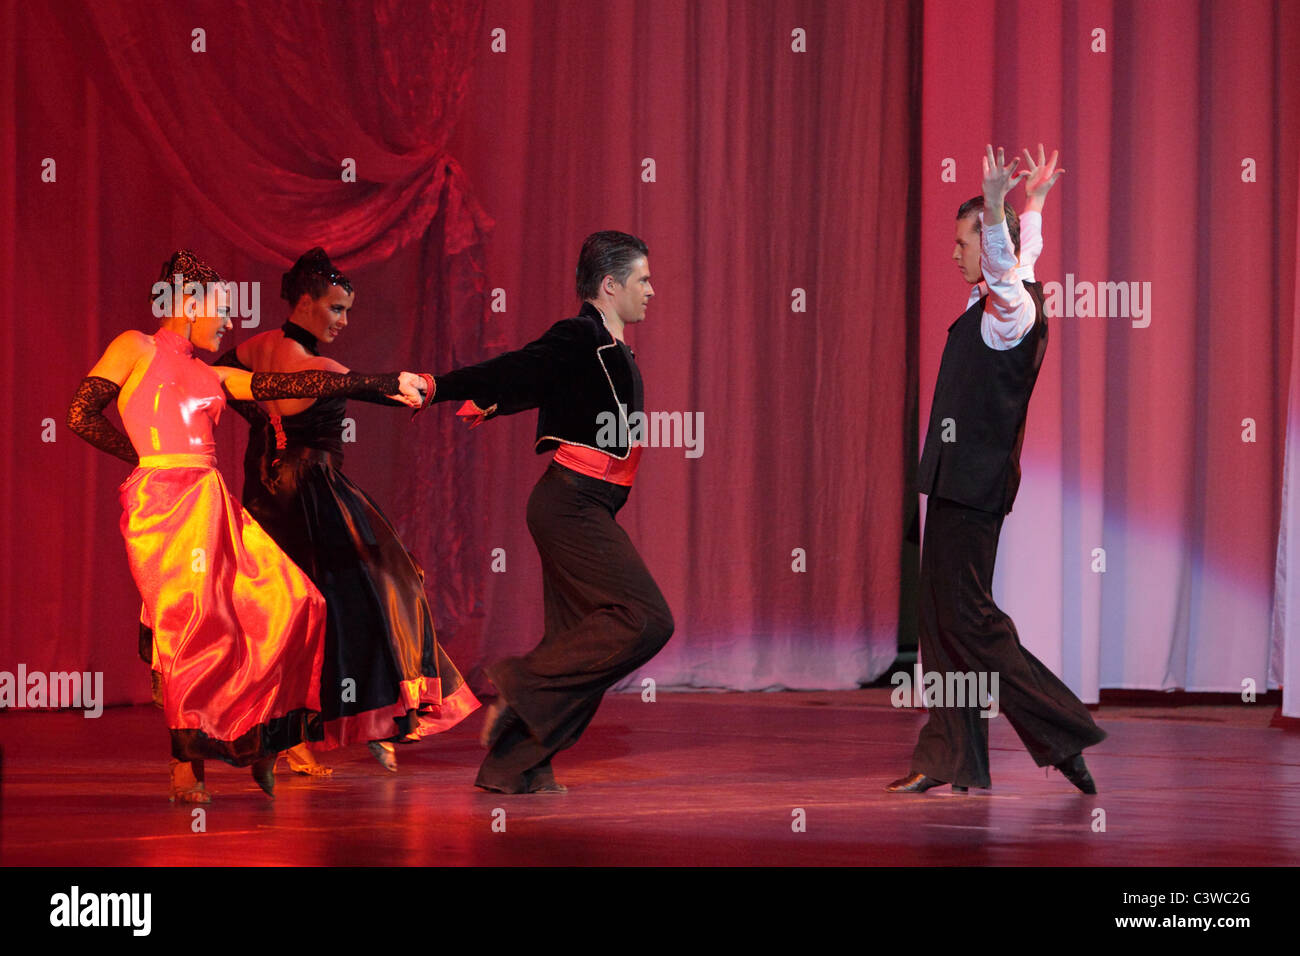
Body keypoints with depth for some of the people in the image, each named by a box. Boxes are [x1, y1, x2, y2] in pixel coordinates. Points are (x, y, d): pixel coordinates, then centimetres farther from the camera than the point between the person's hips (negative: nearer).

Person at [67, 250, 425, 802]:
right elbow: (81, 415, 1)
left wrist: (383, 383, 15)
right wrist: (145, 456, 9)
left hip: (213, 504, 6)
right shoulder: (137, 350, 9)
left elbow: (296, 384, 19)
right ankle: (185, 770, 1)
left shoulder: (213, 378, 24)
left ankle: (262, 739, 7)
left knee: (289, 602, -6)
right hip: (163, 504, -6)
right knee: (195, 628, -11)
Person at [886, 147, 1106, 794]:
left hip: (973, 484, -10)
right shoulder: (1010, 302, 15)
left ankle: (1064, 734, -6)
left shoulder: (1012, 307, -13)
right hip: (961, 480, 10)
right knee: (941, 617, 9)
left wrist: (996, 210, -52)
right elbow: (1014, 260, 37)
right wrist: (1032, 206, 50)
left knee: (966, 618, -10)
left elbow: (1005, 267, -36)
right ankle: (949, 759, 12)